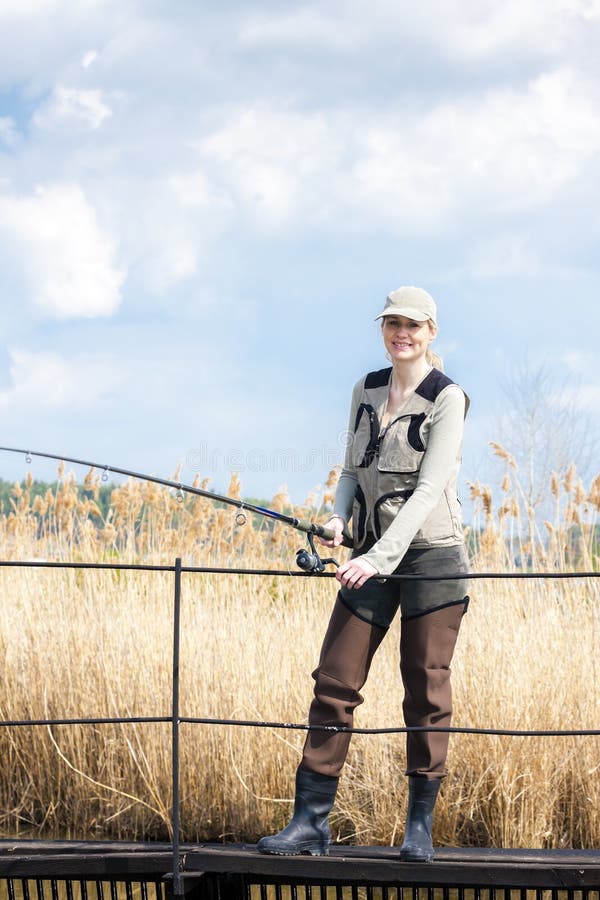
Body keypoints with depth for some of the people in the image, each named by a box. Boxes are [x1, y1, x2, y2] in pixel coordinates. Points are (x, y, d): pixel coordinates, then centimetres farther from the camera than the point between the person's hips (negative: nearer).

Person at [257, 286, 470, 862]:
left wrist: (380, 557, -24)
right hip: (371, 558, 5)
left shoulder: (447, 399, -8)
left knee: (426, 691, 0)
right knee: (334, 683, -1)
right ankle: (311, 821, 1)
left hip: (431, 554, -5)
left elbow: (428, 489, -16)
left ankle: (420, 827, 9)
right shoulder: (366, 391, 10)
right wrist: (339, 518, -4)